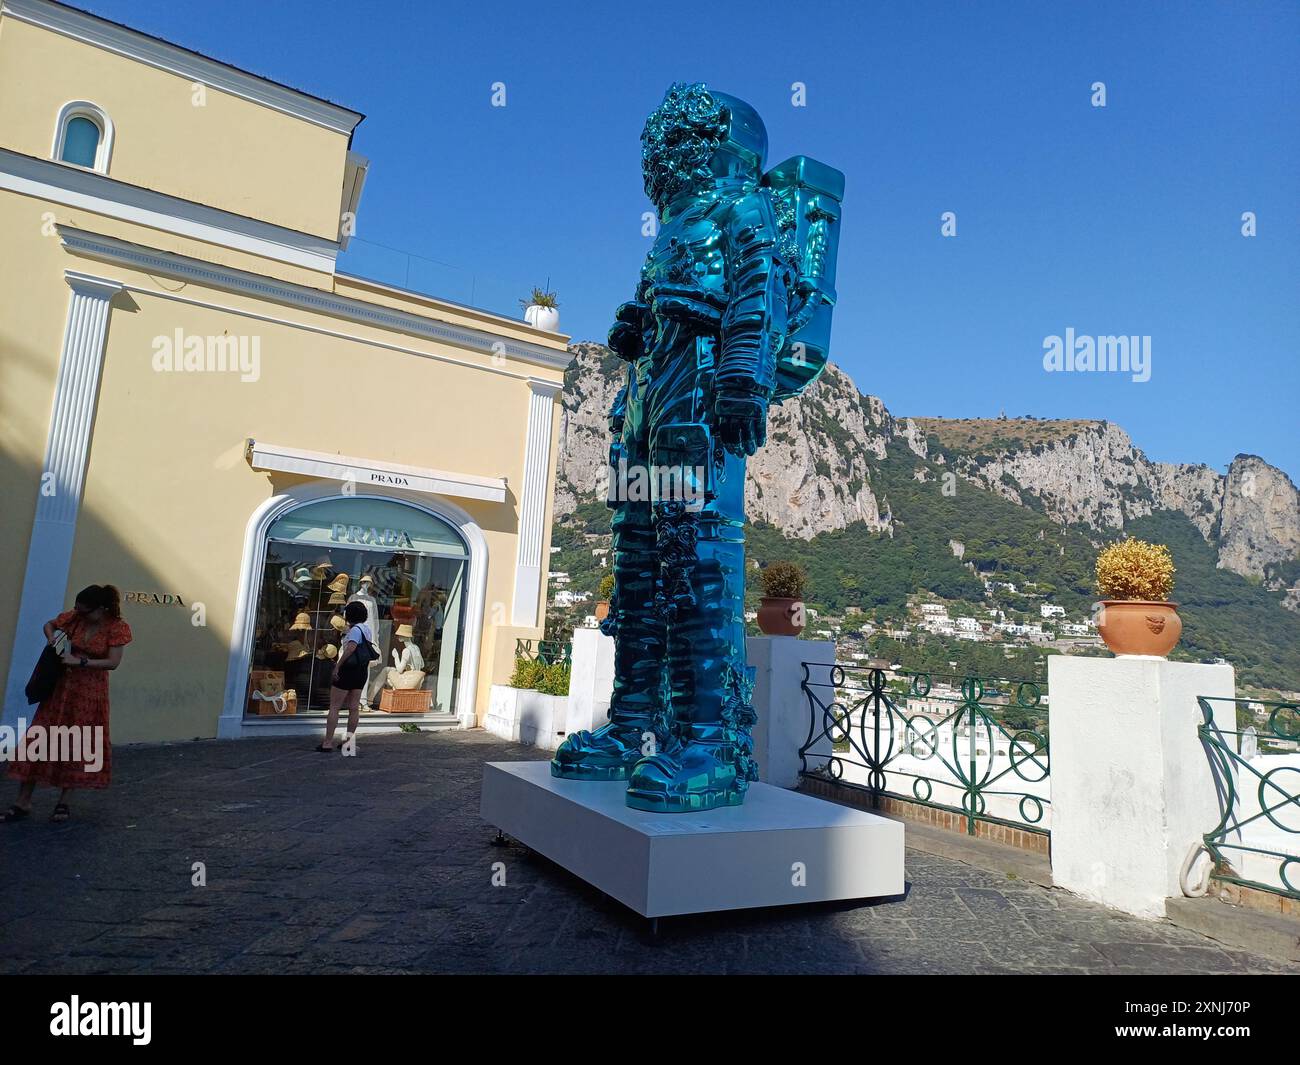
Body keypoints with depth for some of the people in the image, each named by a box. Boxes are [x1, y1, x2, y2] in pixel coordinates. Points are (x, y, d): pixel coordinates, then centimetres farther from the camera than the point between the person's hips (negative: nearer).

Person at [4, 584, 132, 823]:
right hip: (63, 684, 4)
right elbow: (49, 625, 14)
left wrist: (79, 661, -23)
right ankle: (23, 802, 8)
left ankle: (64, 801, 17)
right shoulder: (76, 617, -4)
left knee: (78, 743, 4)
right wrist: (51, 638, -6)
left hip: (91, 690, -3)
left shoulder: (116, 627, -14)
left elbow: (113, 662, -19)